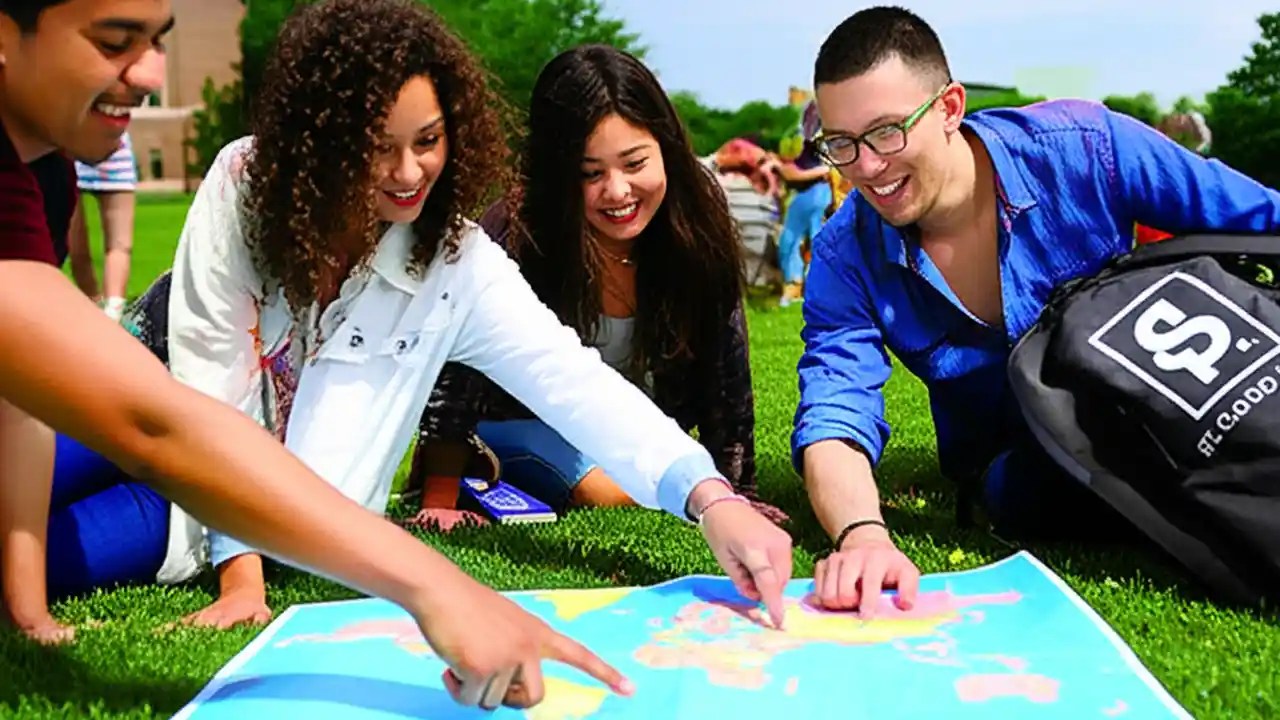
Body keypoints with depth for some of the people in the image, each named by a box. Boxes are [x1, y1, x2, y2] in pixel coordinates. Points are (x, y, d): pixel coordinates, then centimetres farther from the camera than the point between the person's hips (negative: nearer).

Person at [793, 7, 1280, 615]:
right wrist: (862, 535, -47)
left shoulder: (1083, 148, -18)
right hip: (1014, 466, 1)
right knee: (1030, 485, -33)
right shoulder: (845, 259, -14)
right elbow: (834, 417, -24)